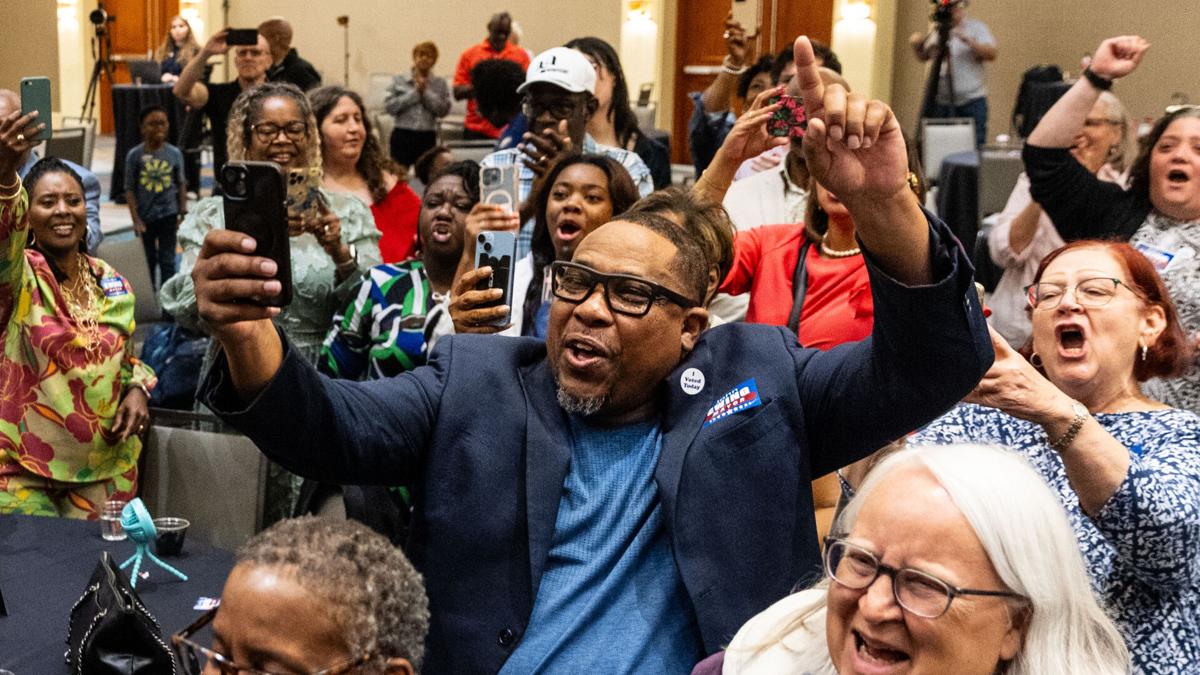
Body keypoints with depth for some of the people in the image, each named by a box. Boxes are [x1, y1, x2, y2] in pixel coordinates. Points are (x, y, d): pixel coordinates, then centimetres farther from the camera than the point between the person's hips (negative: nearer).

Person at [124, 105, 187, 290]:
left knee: (167, 261, 2)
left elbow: (181, 184, 3)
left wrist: (183, 211, -2)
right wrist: (135, 219, -10)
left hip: (168, 214, -1)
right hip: (145, 216, 1)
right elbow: (130, 189, -5)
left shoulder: (174, 154, -6)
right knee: (148, 260, 16)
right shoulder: (135, 155, -8)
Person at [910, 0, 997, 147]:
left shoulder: (976, 27, 0)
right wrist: (916, 45, 0)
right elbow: (923, 56, 20)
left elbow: (991, 54, -12)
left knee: (974, 145, -4)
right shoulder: (936, 30, 14)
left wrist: (968, 41, -25)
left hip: (972, 101, -4)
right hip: (941, 101, 4)